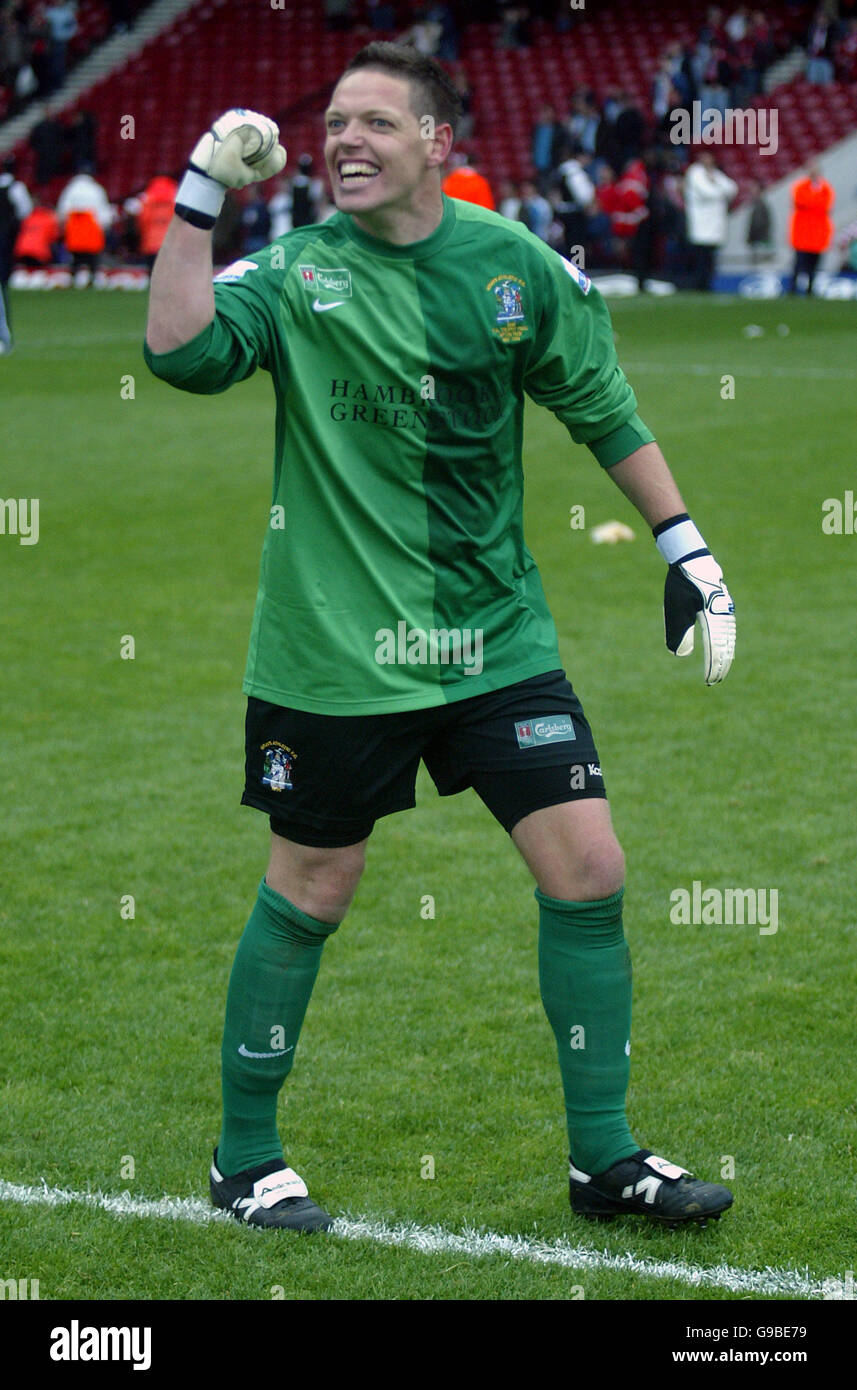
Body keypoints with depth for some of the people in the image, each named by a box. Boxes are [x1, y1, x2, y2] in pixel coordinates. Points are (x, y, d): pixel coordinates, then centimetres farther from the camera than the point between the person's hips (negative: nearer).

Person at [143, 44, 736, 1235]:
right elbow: (180, 352, -23)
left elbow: (605, 411, 10)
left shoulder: (516, 266, -1)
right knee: (306, 899, 6)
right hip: (331, 652, -2)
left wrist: (687, 552, 7)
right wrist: (202, 195, -26)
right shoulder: (294, 272, -6)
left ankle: (604, 1156, 11)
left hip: (497, 637, 2)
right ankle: (245, 1160, 23)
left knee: (588, 872, -3)